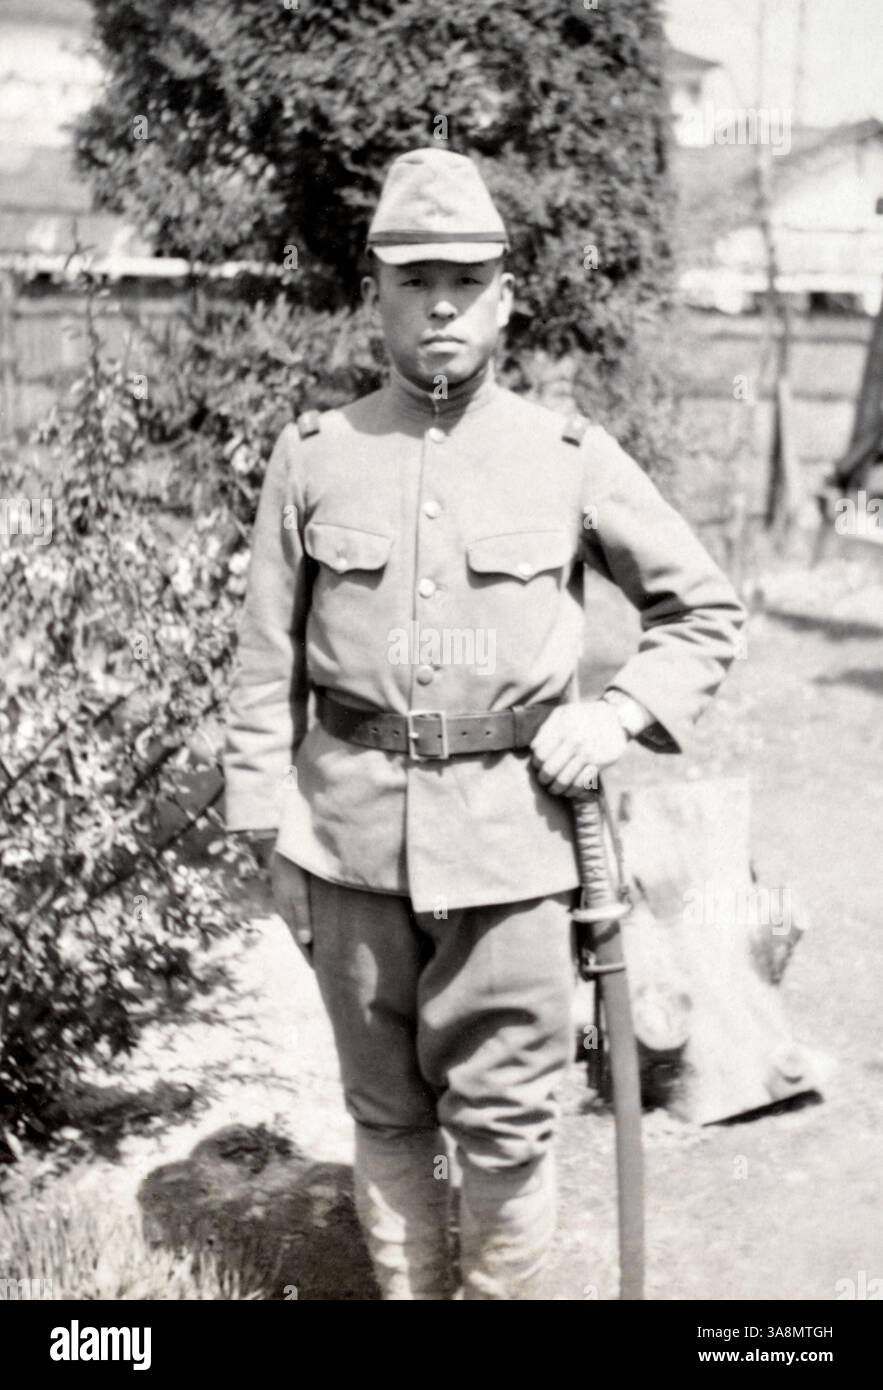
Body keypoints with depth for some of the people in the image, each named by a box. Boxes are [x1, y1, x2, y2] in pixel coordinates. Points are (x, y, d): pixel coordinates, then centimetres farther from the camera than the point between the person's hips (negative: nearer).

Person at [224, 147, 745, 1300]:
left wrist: (623, 714, -6)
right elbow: (268, 658, 6)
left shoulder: (573, 459, 1)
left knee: (506, 1116, 4)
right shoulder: (313, 456, 3)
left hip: (513, 826, -1)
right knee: (386, 1108, 14)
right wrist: (273, 832, 3)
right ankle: (404, 1289, 32)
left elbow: (706, 608, 9)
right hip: (354, 826, 1)